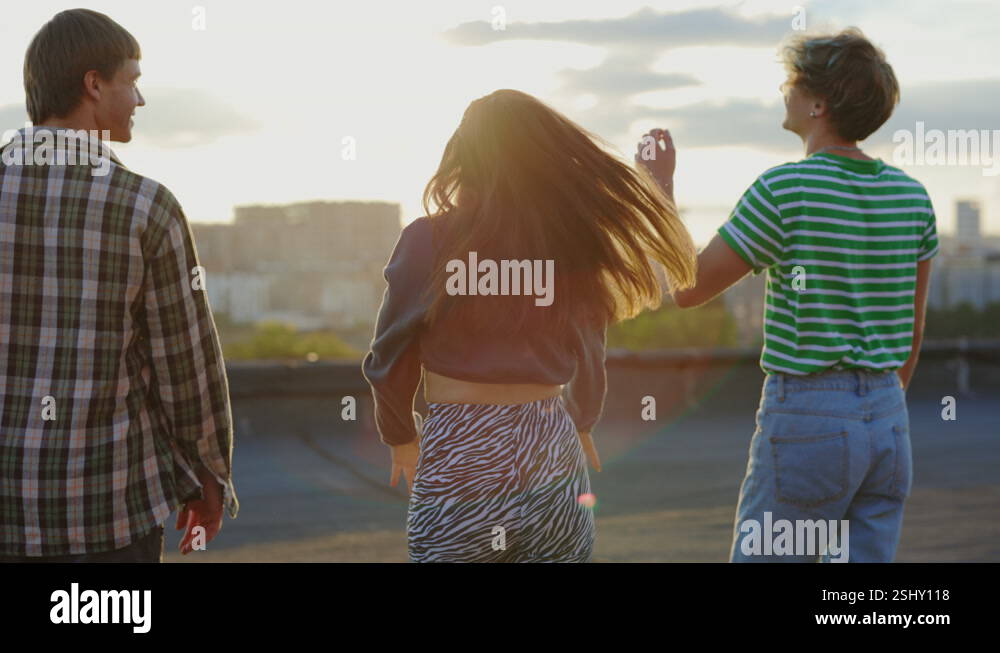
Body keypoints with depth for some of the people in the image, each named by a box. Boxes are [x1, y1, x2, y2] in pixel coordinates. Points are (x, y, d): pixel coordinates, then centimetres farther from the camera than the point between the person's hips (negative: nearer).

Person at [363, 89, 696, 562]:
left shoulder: (430, 239, -8)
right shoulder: (572, 241, 2)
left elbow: (391, 359, -2)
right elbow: (589, 362, 11)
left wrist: (400, 438, 17)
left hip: (460, 457, -3)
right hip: (554, 454, 3)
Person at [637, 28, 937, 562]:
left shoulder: (782, 190, -14)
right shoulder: (910, 194, 5)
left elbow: (688, 288, -6)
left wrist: (660, 190, 6)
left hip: (805, 420, -6)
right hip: (886, 421, 6)